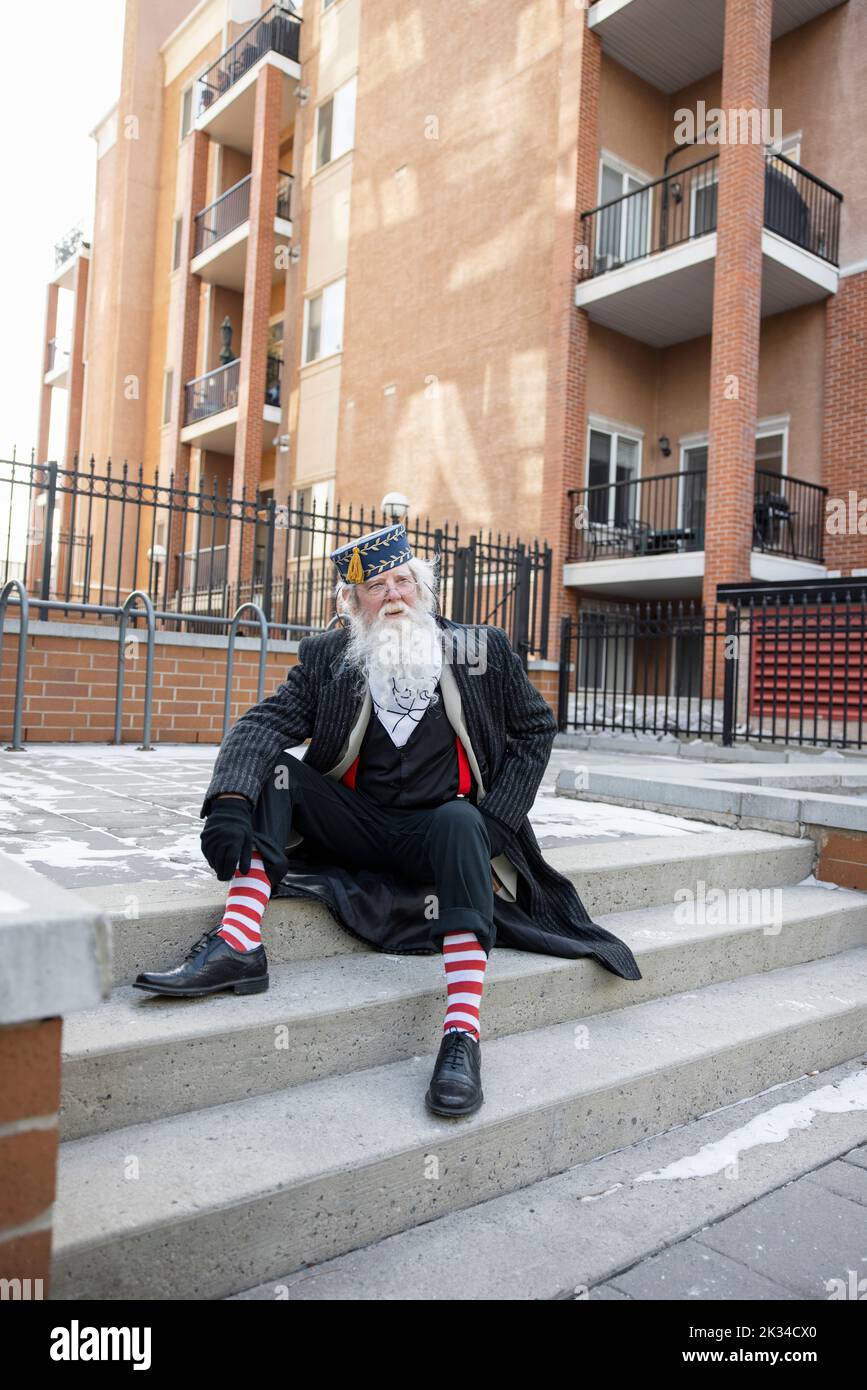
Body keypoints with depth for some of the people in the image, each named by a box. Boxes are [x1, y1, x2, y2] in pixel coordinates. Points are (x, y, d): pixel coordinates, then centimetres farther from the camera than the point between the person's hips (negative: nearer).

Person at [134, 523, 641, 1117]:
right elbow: (264, 724, -13)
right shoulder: (326, 657, 0)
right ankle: (236, 947, -30)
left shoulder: (481, 649, -1)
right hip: (355, 826, 2)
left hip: (437, 830, -2)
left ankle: (463, 1034, -41)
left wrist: (496, 816, -5)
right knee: (272, 771, -18)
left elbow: (536, 728, 7)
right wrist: (230, 802, -32)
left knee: (460, 823, -36)